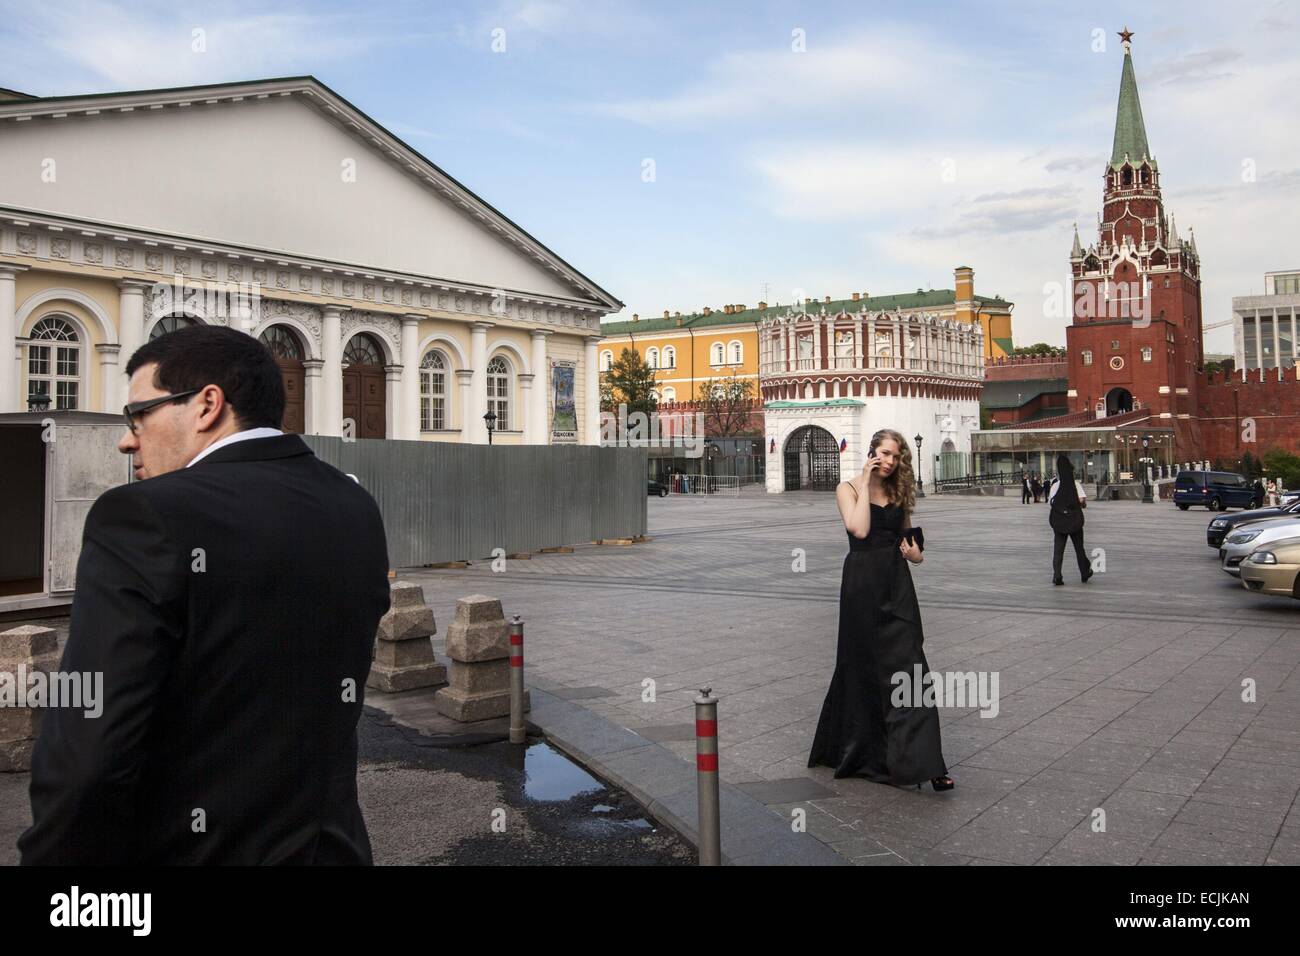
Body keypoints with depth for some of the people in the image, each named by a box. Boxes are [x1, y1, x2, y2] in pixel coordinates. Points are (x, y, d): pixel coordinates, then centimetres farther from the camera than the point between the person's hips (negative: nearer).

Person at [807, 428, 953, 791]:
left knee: (906, 665, -3)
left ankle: (919, 760, -3)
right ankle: (854, 750, 26)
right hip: (862, 581, -4)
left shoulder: (899, 491, 12)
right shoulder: (848, 488, -4)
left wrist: (914, 550, 2)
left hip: (896, 582, 4)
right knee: (862, 665, 7)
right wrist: (865, 484, -14)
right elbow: (859, 529, -20)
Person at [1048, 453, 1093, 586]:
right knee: (1079, 547, 15)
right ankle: (1085, 574, 27)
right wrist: (1083, 504, 4)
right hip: (1074, 520, 0)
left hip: (1059, 521, 0)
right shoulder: (1076, 485, -4)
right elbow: (1082, 500, -17)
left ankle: (1057, 576, -11)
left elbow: (1050, 503, -6)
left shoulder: (1055, 486, -1)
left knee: (1058, 548, 2)